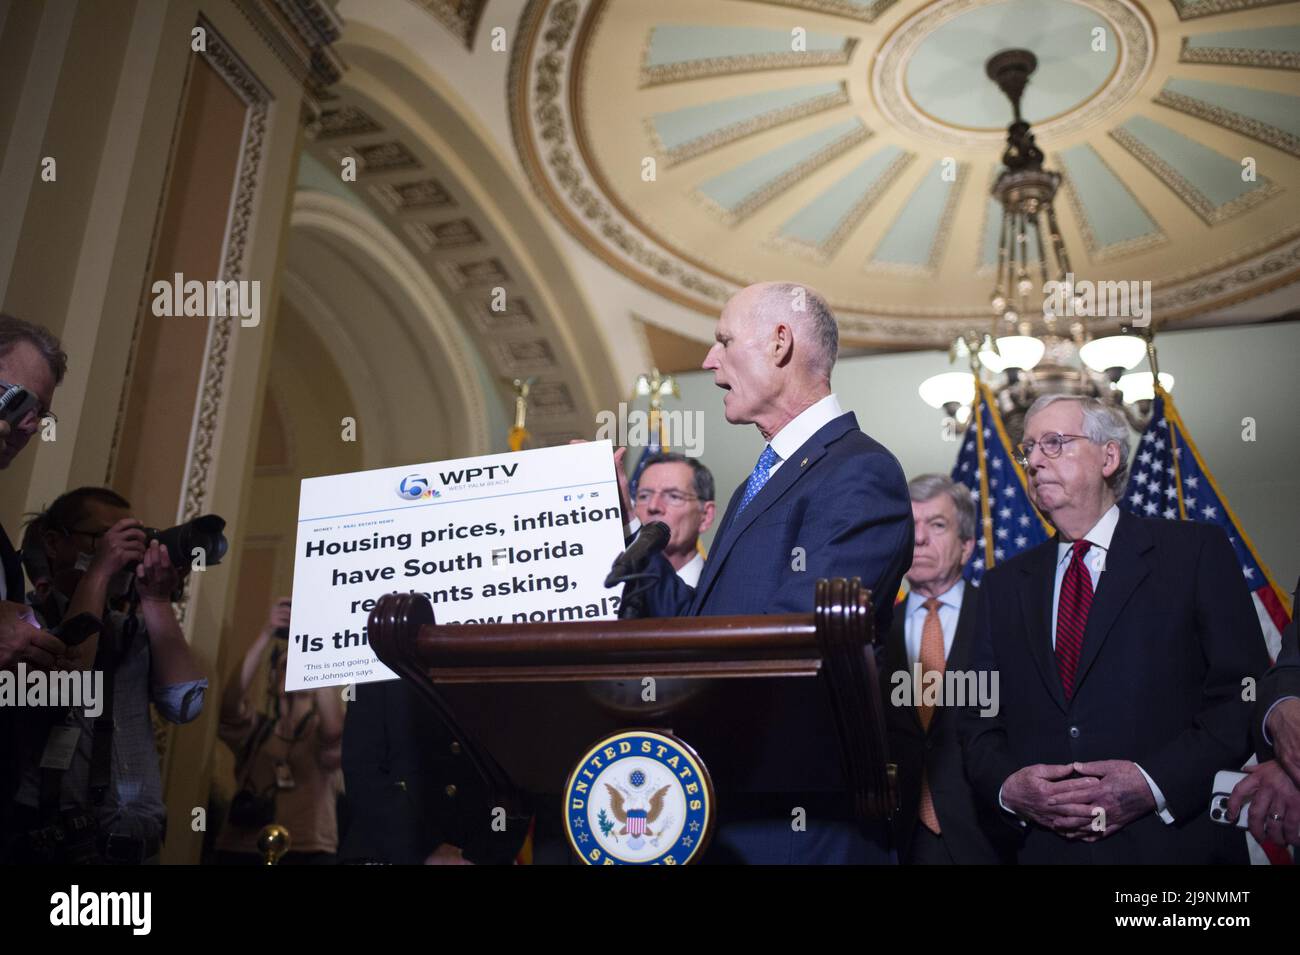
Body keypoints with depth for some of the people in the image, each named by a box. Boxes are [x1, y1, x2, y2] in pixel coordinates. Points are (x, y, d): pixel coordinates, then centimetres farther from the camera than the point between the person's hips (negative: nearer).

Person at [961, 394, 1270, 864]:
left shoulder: (1195, 551, -1)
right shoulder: (1003, 585, 10)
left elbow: (1245, 695, -7)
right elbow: (979, 720, 8)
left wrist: (1155, 783, -18)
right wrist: (1009, 785, -11)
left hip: (1175, 841, -3)